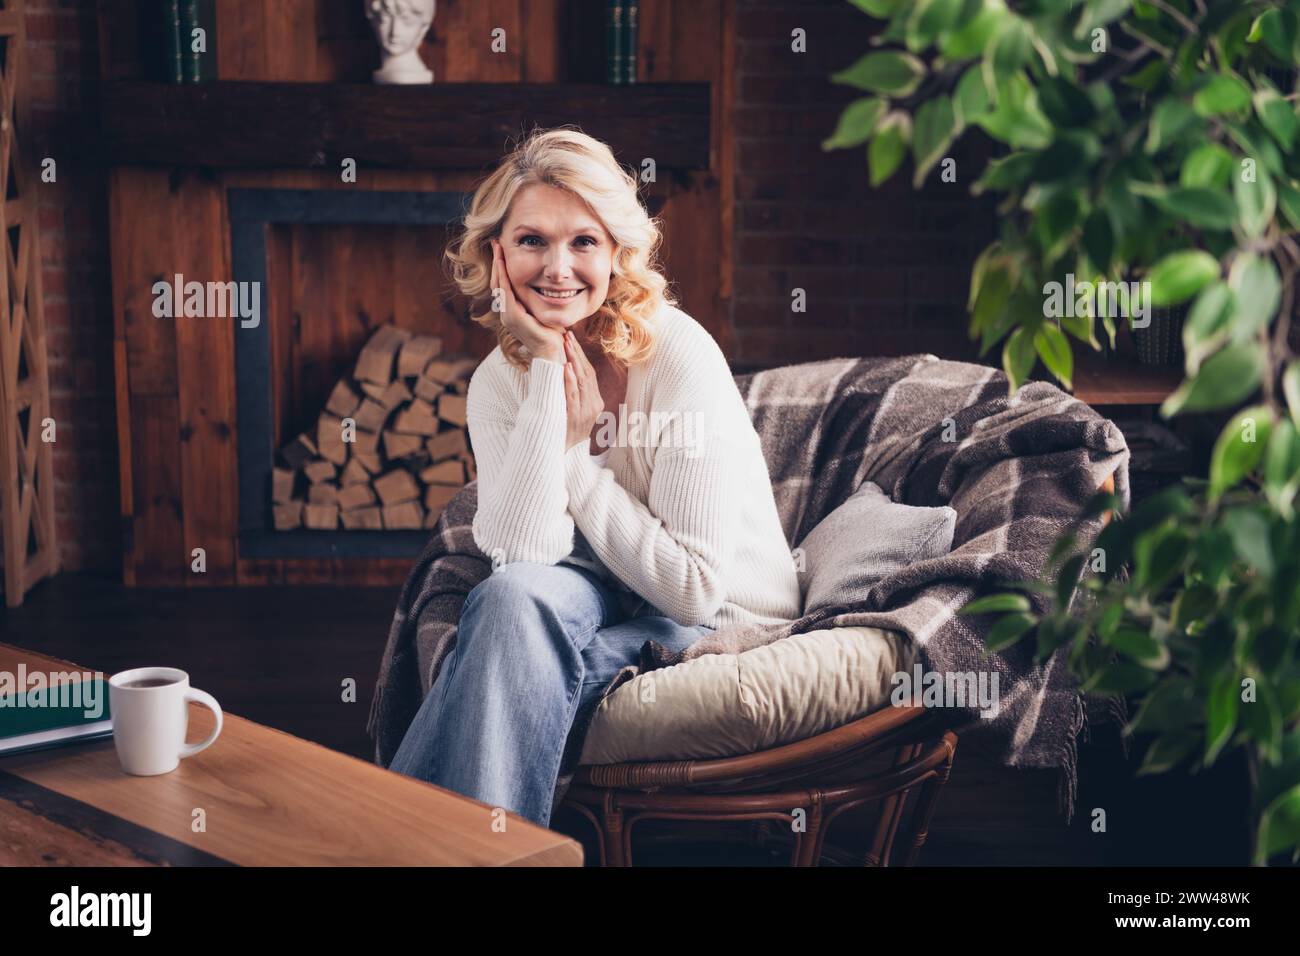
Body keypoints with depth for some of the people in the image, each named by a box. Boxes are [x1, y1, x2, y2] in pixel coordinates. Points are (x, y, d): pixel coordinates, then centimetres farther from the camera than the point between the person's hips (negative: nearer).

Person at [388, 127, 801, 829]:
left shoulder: (679, 356, -18)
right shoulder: (499, 381, -3)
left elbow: (694, 587, -20)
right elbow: (521, 553, -21)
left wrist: (574, 453, -17)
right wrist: (547, 372, -21)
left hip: (725, 631, -4)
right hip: (608, 607, 4)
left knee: (517, 605, -27)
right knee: (514, 593, -28)